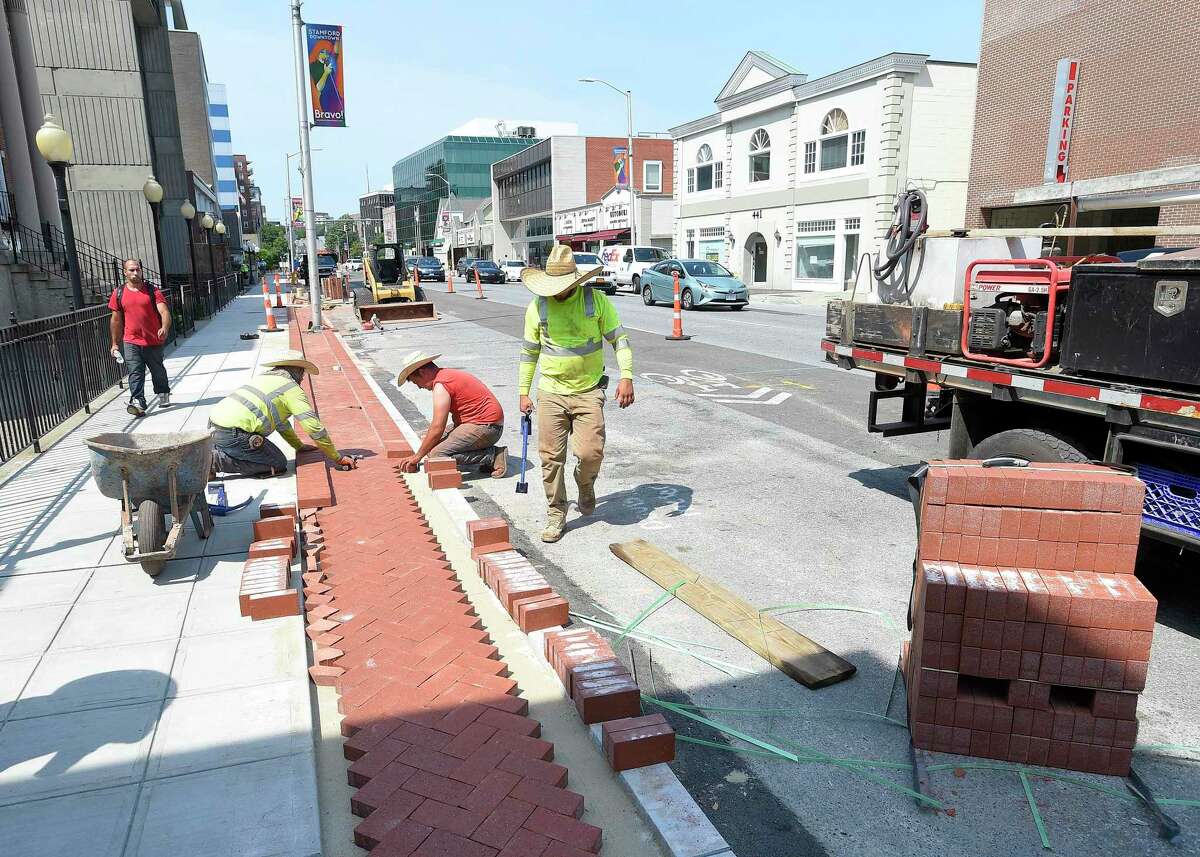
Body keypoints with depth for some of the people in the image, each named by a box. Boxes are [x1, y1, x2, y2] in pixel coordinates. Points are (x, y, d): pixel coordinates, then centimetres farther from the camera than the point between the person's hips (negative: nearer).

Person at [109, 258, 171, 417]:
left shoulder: (152, 290, -1)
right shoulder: (118, 293, 4)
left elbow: (164, 311, -12)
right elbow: (116, 320, 10)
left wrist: (165, 328, -33)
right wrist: (115, 343, 11)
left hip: (154, 341, 0)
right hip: (131, 342, 0)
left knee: (158, 371, 15)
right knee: (135, 372, -11)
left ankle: (163, 395, 37)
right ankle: (137, 403, -19)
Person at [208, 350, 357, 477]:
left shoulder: (264, 377, 25)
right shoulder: (293, 389, -2)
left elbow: (280, 421, 34)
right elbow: (315, 427, -6)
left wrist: (299, 446, 37)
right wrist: (338, 458, 1)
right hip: (233, 434, -9)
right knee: (278, 465, -2)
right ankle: (214, 461, -9)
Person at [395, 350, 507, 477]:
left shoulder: (441, 385, -14)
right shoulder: (449, 375, 17)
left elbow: (437, 428, -17)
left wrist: (418, 456, -8)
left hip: (485, 427, -10)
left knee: (436, 454, -18)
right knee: (435, 444, 11)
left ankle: (493, 456, -12)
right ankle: (488, 454, 7)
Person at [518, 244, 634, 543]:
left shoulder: (597, 300, -3)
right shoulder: (537, 306, 1)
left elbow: (619, 339, 0)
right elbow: (529, 352, 10)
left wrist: (626, 376, -14)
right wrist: (523, 392, 8)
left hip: (589, 392, -1)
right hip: (551, 393, 2)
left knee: (590, 452, -13)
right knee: (551, 457, 1)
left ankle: (585, 485, 22)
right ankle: (556, 514, 17)